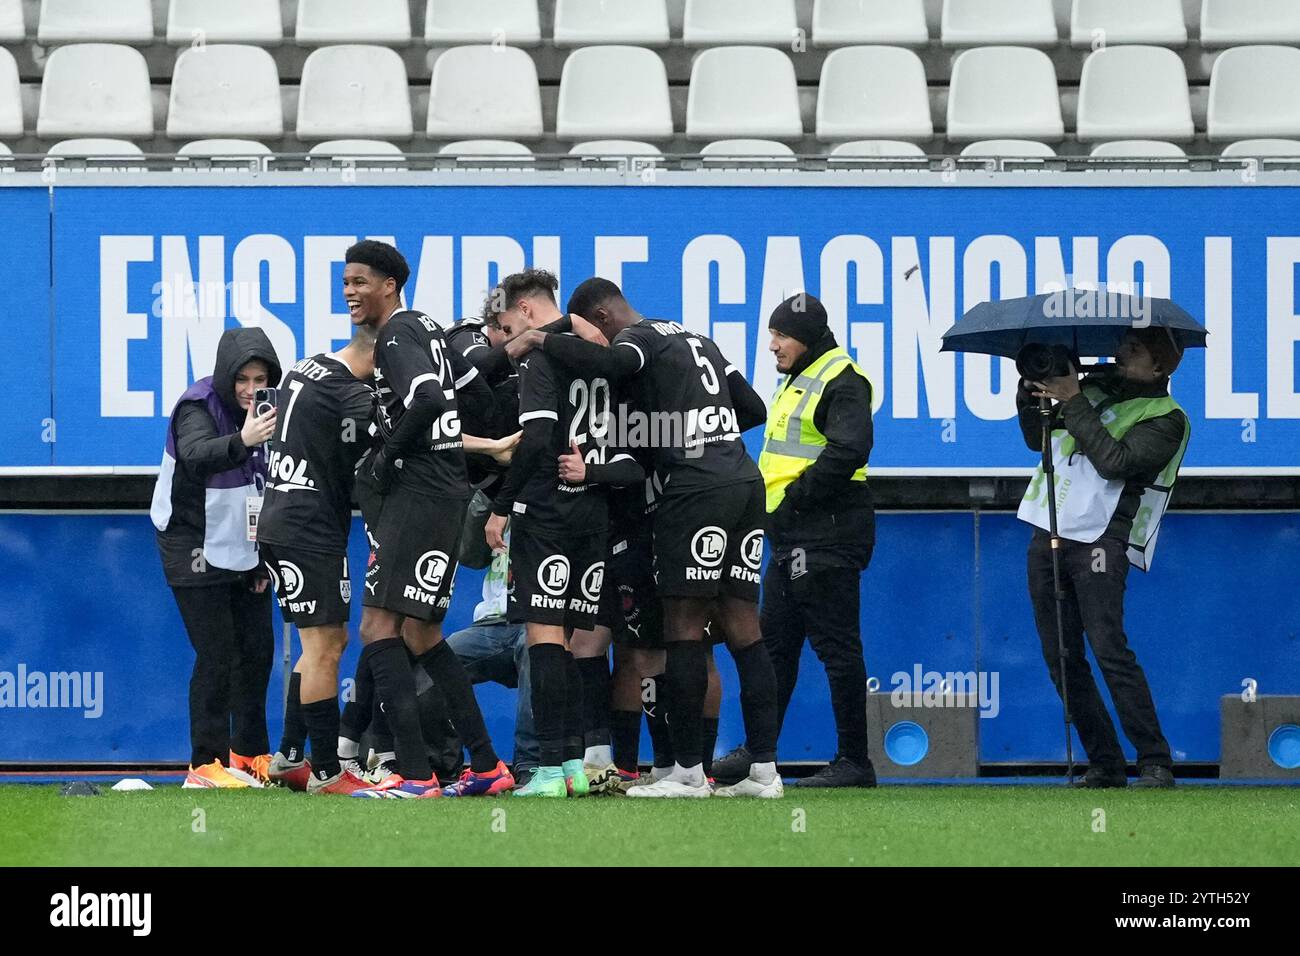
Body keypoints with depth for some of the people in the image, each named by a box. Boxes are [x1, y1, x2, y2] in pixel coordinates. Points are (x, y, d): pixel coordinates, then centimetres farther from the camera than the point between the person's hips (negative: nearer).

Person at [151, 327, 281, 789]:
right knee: (217, 656, -10)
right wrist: (240, 442, -62)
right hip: (197, 552, -7)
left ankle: (250, 752, 22)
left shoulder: (266, 411, 2)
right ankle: (207, 763, -5)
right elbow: (196, 455, -42)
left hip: (245, 553, 7)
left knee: (257, 650, 9)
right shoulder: (199, 408, -19)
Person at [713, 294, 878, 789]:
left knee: (836, 645, -7)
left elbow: (848, 451, -26)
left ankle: (854, 760, -3)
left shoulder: (842, 382, -12)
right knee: (774, 641, 13)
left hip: (828, 536, -11)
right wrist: (775, 512, 14)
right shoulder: (796, 381, 20)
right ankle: (756, 752, 18)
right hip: (793, 536, 11)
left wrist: (795, 498, -19)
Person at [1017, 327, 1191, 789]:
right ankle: (1105, 764, 9)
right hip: (1050, 534, 7)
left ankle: (1155, 763, -15)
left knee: (1109, 649, -18)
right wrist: (1031, 395, 8)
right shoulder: (1095, 386, 17)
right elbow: (1038, 439, 26)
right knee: (1062, 659, 4)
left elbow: (1114, 461, -17)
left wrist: (1073, 403, -14)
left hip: (1101, 539, -7)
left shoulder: (1166, 418, -2)